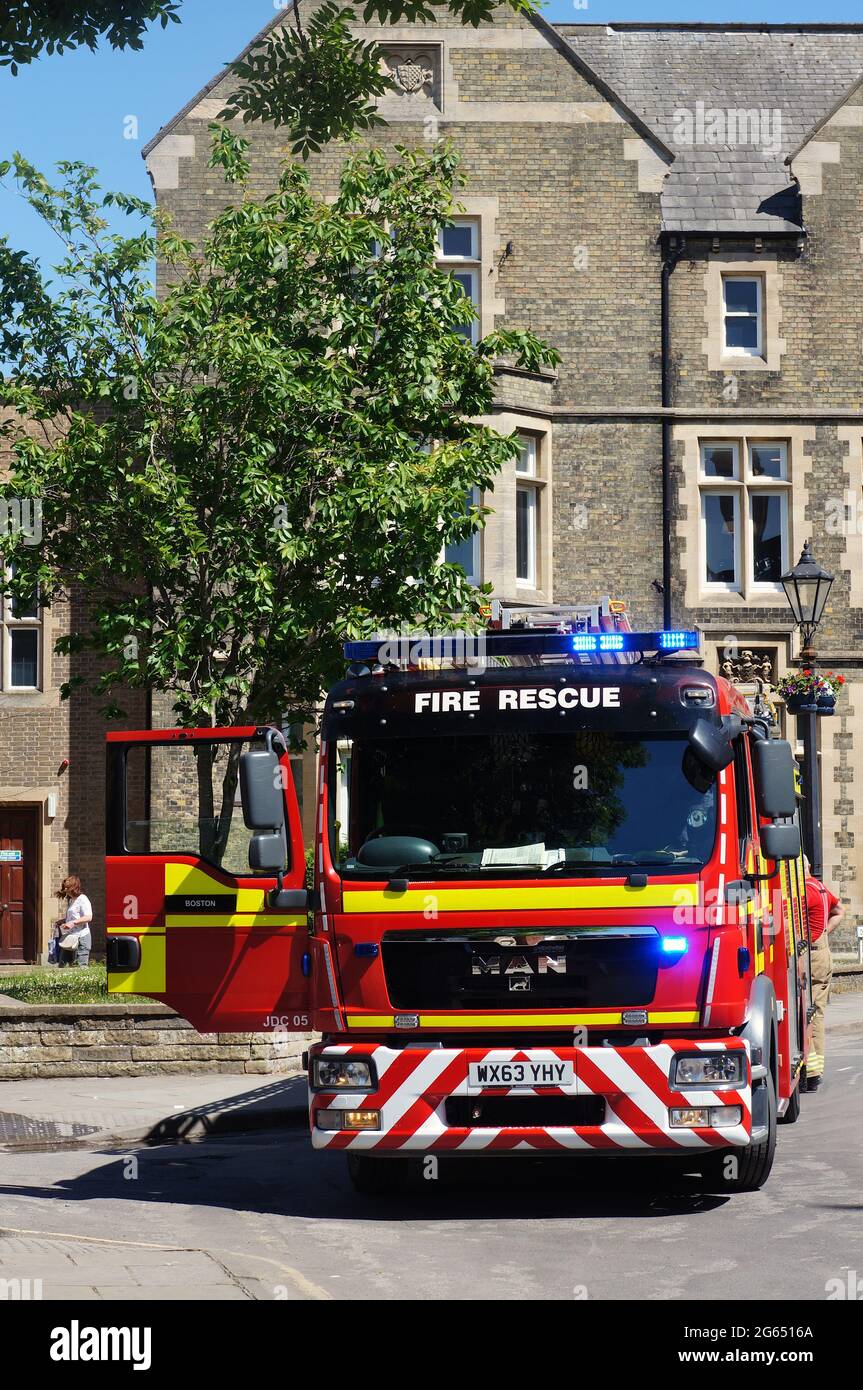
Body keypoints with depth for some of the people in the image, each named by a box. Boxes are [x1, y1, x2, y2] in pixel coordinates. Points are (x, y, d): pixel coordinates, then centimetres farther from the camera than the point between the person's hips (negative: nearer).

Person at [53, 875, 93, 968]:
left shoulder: (82, 899, -8)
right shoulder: (70, 900, 19)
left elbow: (88, 917, -18)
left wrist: (73, 922, -24)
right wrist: (62, 921, 13)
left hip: (81, 937, -9)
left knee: (80, 966, -9)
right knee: (61, 964, 4)